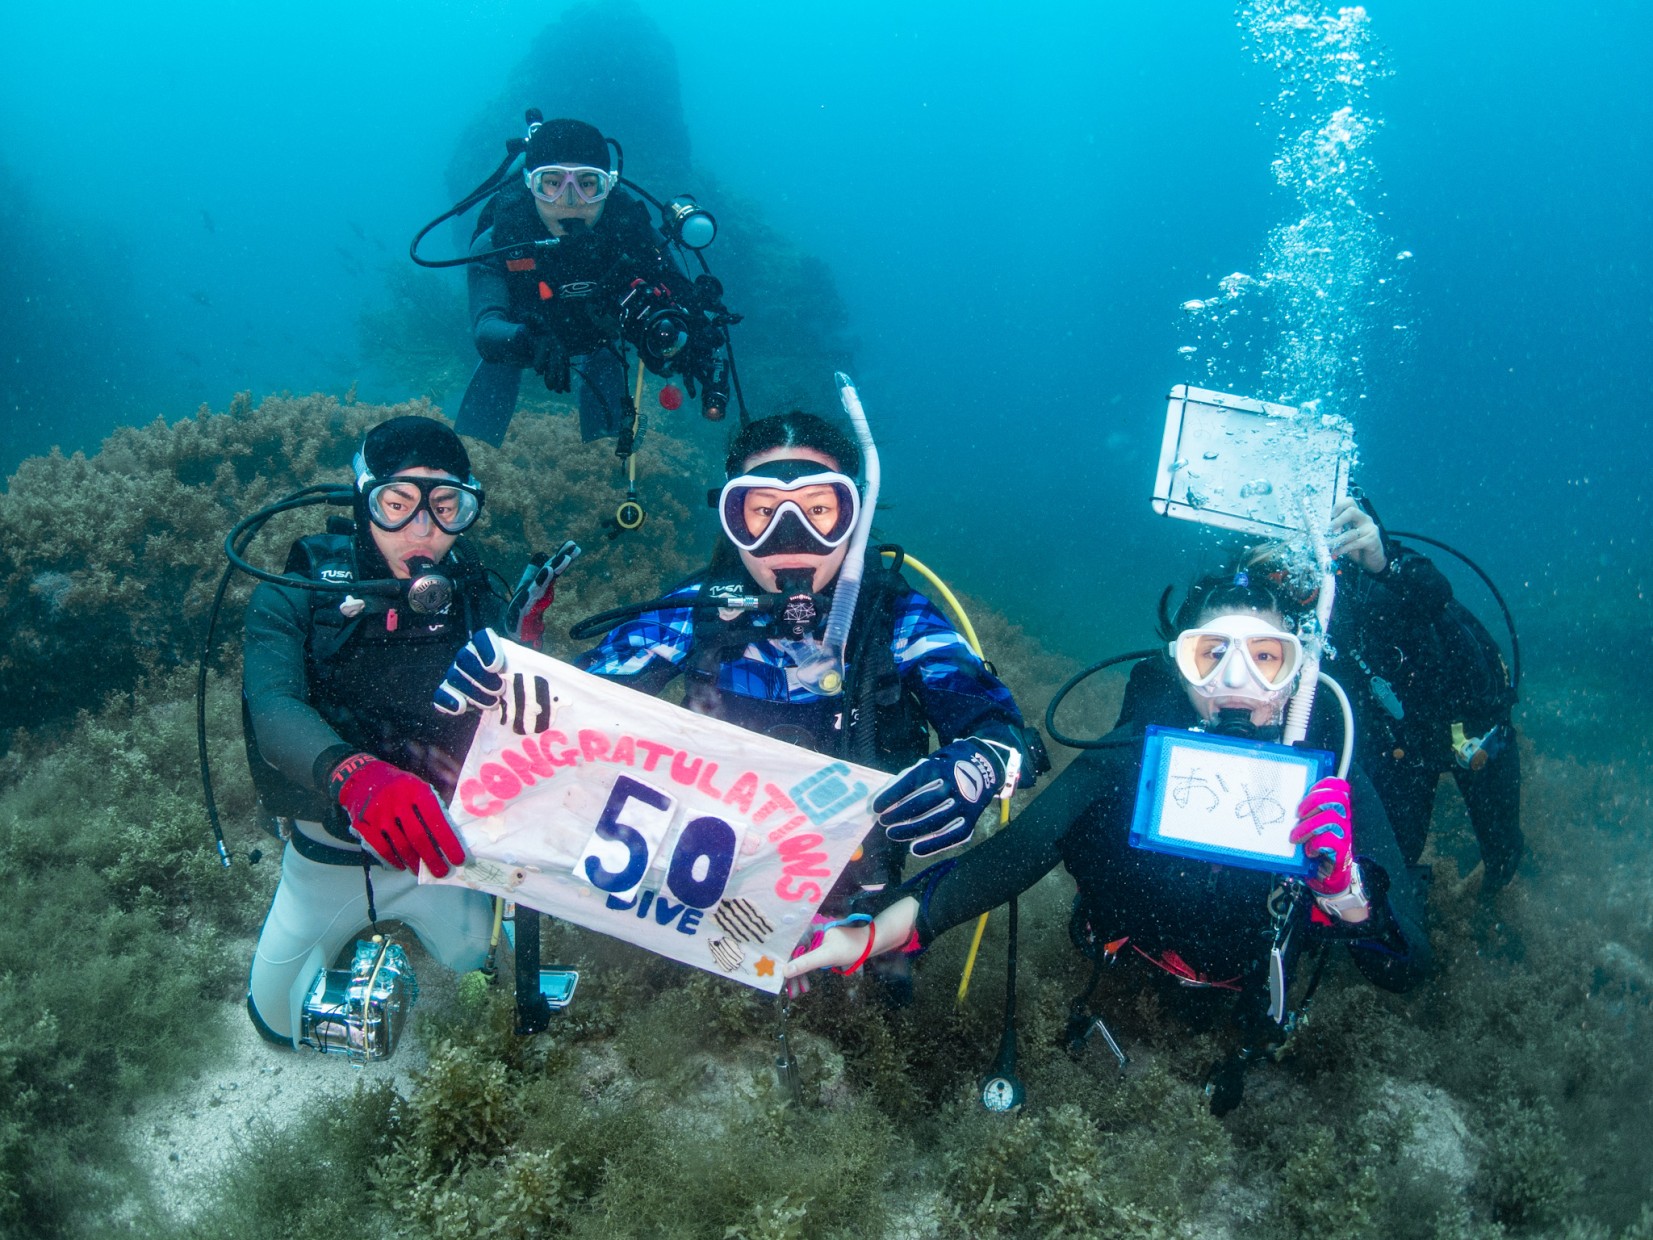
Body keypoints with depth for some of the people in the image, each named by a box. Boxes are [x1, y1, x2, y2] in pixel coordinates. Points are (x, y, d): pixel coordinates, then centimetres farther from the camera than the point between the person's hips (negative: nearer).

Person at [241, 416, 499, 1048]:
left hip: (437, 846, 1)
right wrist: (355, 774, -57)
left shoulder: (472, 599, -12)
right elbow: (272, 710, -36)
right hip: (325, 858, -1)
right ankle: (362, 930, 43)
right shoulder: (294, 599, -19)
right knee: (283, 1024, 15)